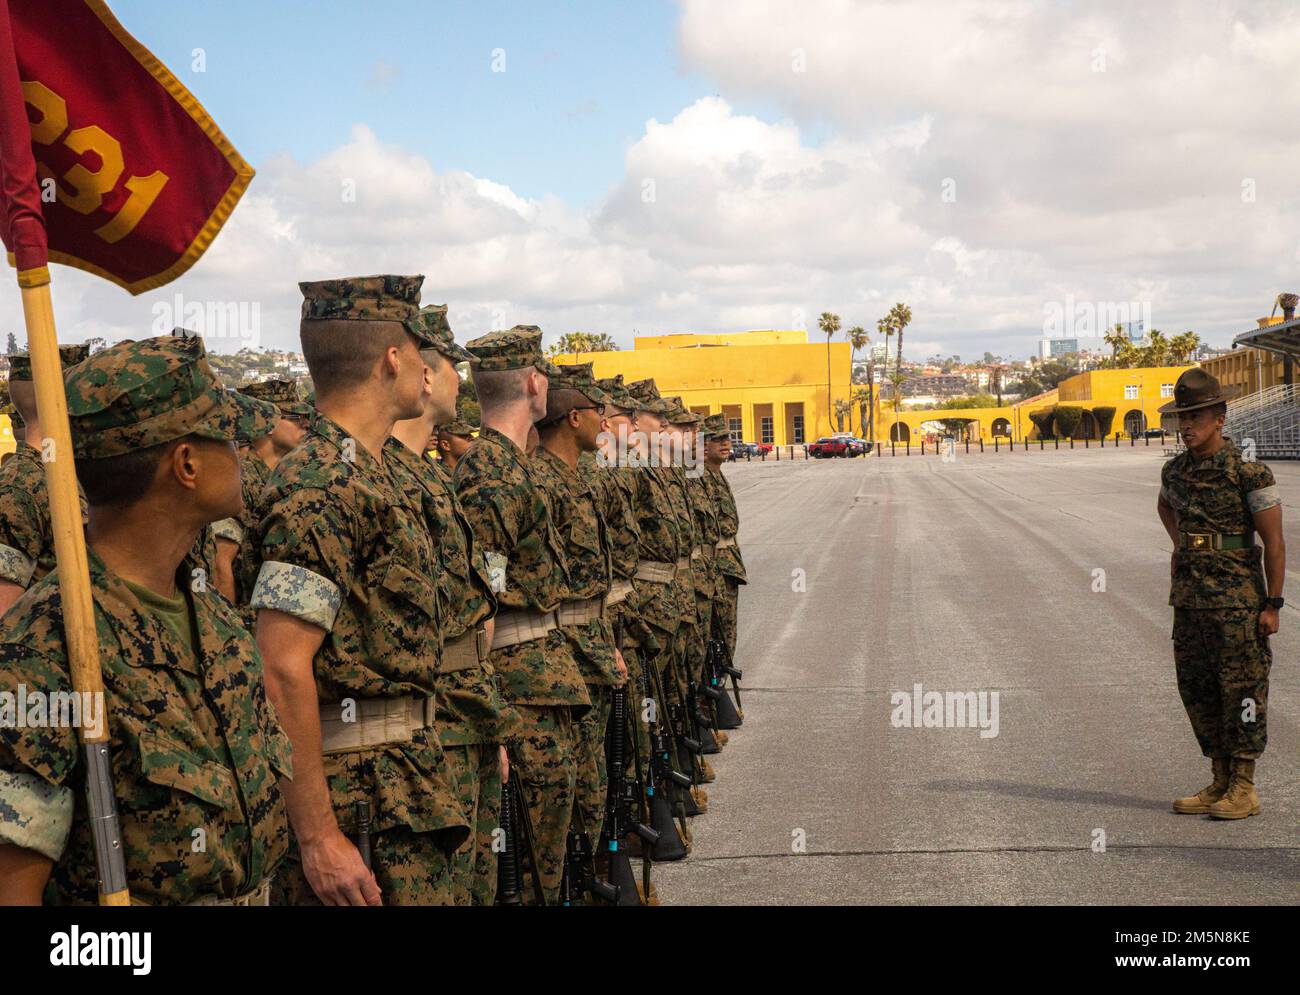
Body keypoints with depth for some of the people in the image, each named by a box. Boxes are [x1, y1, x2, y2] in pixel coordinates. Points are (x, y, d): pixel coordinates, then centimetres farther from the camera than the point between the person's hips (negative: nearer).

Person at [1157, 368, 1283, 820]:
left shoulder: (1249, 471, -12)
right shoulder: (1175, 470, 8)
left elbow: (1274, 541, -10)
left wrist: (1272, 605, -13)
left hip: (1237, 600, -7)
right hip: (1189, 599, 7)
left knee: (1241, 689, -2)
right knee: (1197, 690, 9)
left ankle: (1243, 789, 6)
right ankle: (1220, 783, 19)